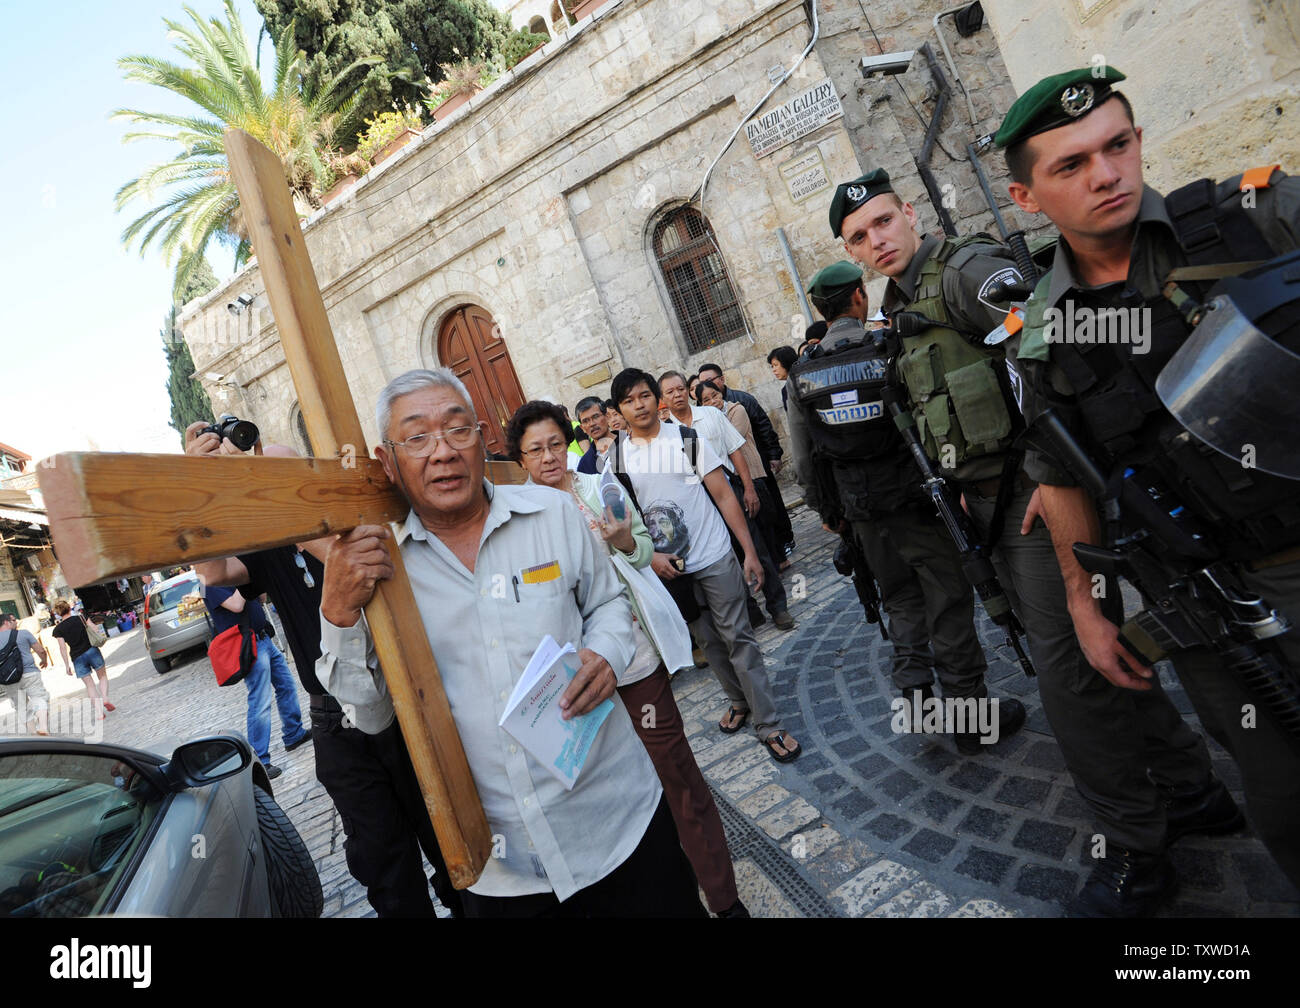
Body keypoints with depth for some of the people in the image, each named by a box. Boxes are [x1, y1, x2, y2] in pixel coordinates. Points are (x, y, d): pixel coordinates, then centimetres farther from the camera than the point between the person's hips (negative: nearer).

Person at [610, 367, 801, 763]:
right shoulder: (616, 456, -1)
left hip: (714, 559, -2)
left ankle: (768, 724, 10)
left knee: (738, 637, 0)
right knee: (708, 641, 15)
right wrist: (650, 555, -10)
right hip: (667, 566, 2)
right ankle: (740, 701, 36)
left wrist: (749, 552, -6)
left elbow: (725, 497, -4)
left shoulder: (687, 439, -5)